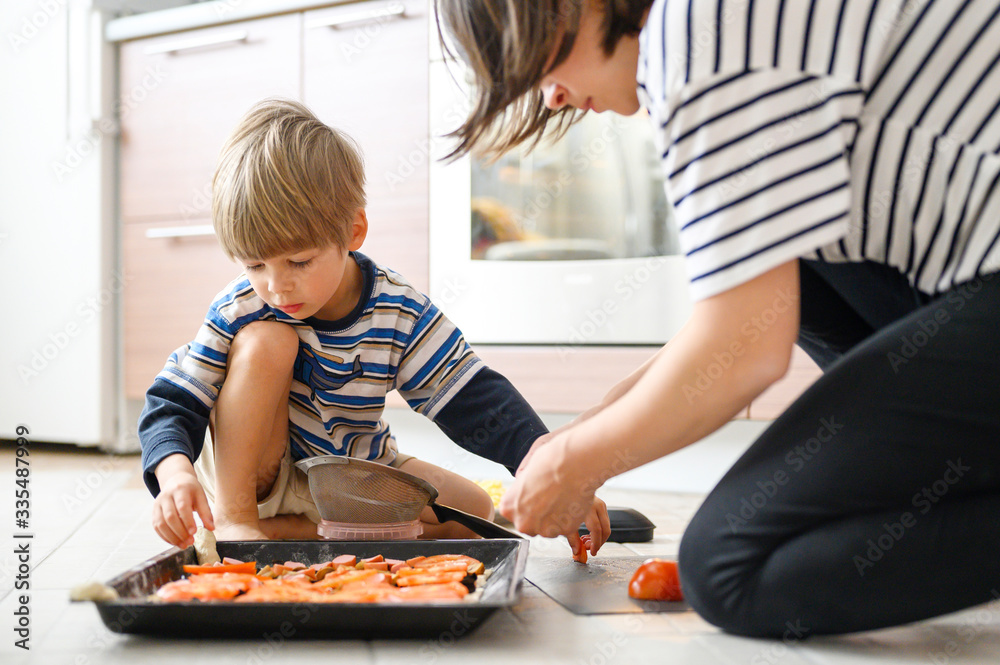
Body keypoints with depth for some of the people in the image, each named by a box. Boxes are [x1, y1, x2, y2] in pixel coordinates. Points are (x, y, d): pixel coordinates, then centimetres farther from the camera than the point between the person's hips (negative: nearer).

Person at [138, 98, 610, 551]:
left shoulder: (399, 314, -18)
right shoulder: (241, 310, -20)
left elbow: (477, 400, -20)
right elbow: (171, 403, -19)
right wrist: (176, 472, -42)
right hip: (253, 475, -3)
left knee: (473, 514, -15)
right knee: (266, 340, -27)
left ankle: (285, 531, -18)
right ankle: (233, 517, -20)